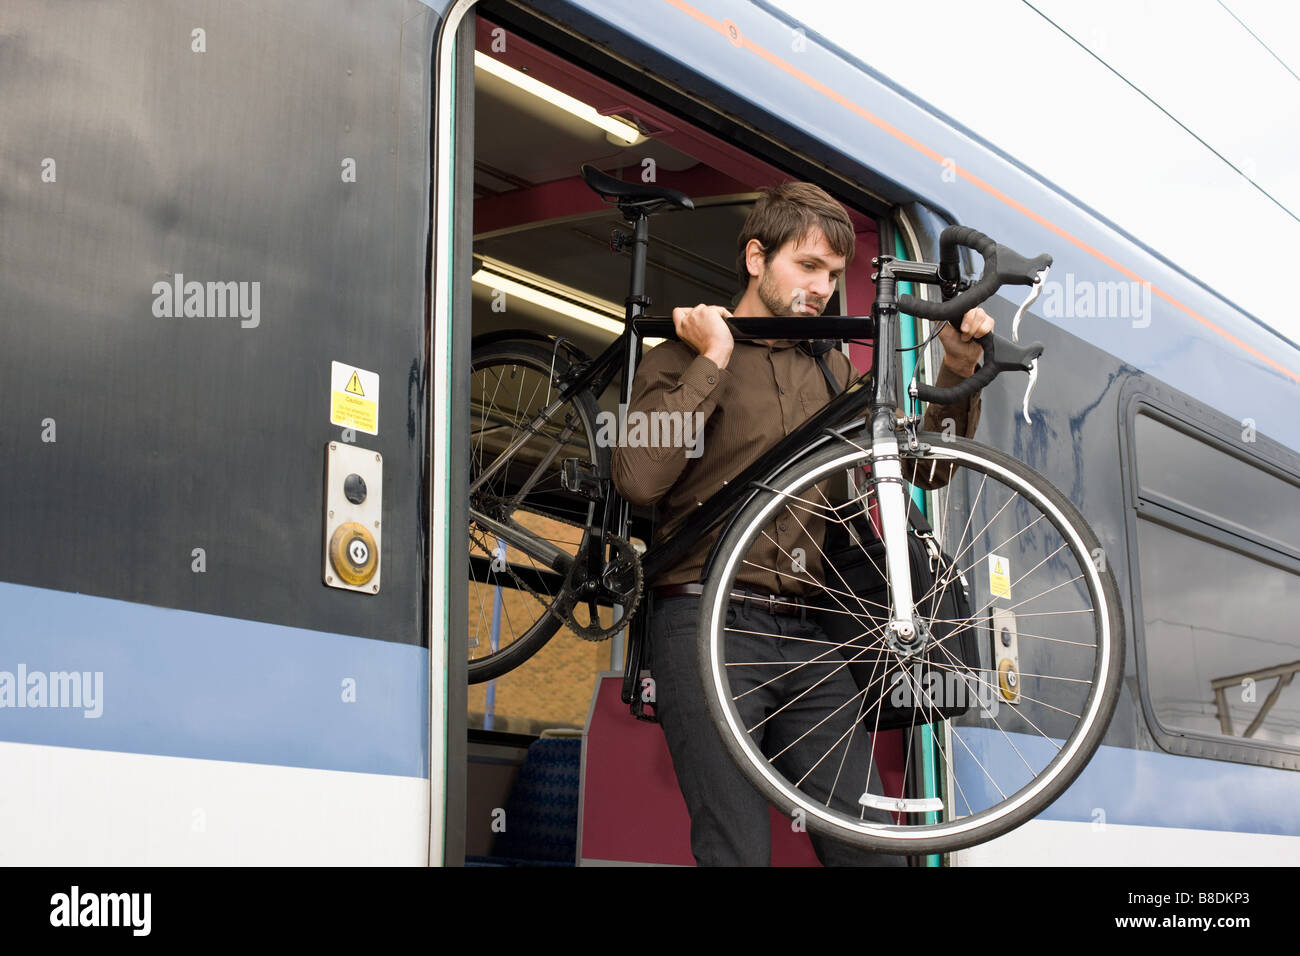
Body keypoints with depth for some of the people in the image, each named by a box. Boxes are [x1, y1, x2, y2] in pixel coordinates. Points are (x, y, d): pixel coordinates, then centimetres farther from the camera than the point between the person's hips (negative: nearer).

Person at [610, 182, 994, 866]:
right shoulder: (679, 360, 8)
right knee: (737, 850, -12)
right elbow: (639, 479, -10)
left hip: (806, 634, 5)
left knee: (868, 846, -4)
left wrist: (956, 374, 4)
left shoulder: (832, 371, 23)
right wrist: (713, 361, -6)